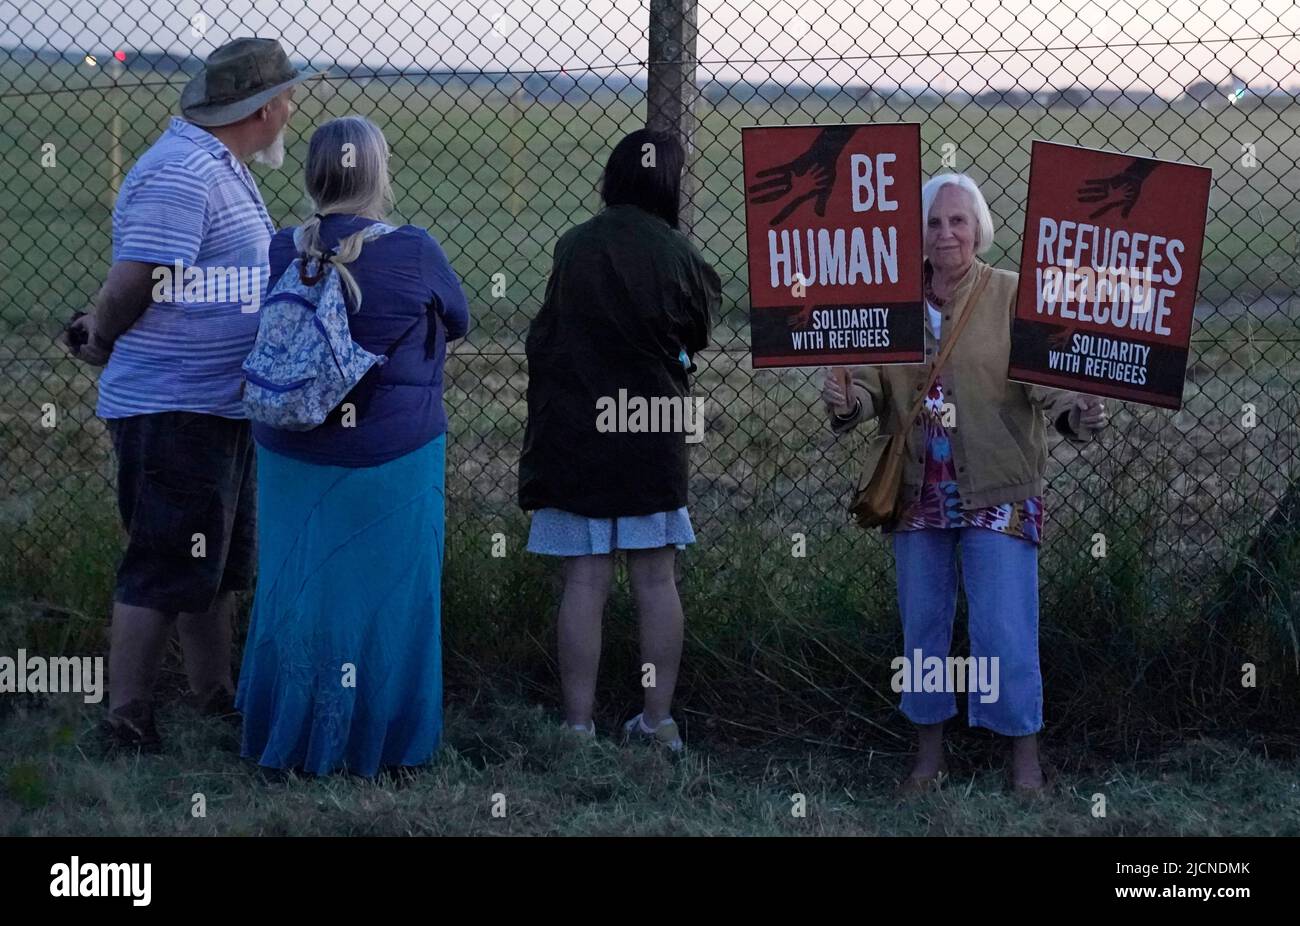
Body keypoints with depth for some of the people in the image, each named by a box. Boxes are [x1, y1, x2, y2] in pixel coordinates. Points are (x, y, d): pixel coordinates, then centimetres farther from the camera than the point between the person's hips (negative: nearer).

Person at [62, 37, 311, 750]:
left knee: (217, 565, 19)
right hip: (172, 412, -10)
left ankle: (215, 695, 31)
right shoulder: (178, 175, -21)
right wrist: (98, 341, -6)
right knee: (166, 572, -5)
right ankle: (125, 720, 2)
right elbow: (130, 286, -23)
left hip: (222, 406, 10)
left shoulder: (223, 169, 14)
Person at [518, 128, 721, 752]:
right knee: (656, 581, 9)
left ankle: (578, 725, 5)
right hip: (653, 437, 0)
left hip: (575, 433, 0)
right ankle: (658, 721, 15)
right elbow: (698, 332, 8)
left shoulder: (574, 247, -5)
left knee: (584, 583, 2)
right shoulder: (675, 254, -6)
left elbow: (542, 340, 2)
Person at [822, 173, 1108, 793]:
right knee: (921, 626, 12)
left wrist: (1076, 413, -30)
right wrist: (847, 404, -18)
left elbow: (1044, 378, -10)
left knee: (1004, 630, -6)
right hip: (918, 493, 4)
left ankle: (1026, 760, 6)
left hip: (996, 493, -4)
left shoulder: (1012, 296, -4)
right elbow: (871, 383, 4)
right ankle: (929, 754, 25)